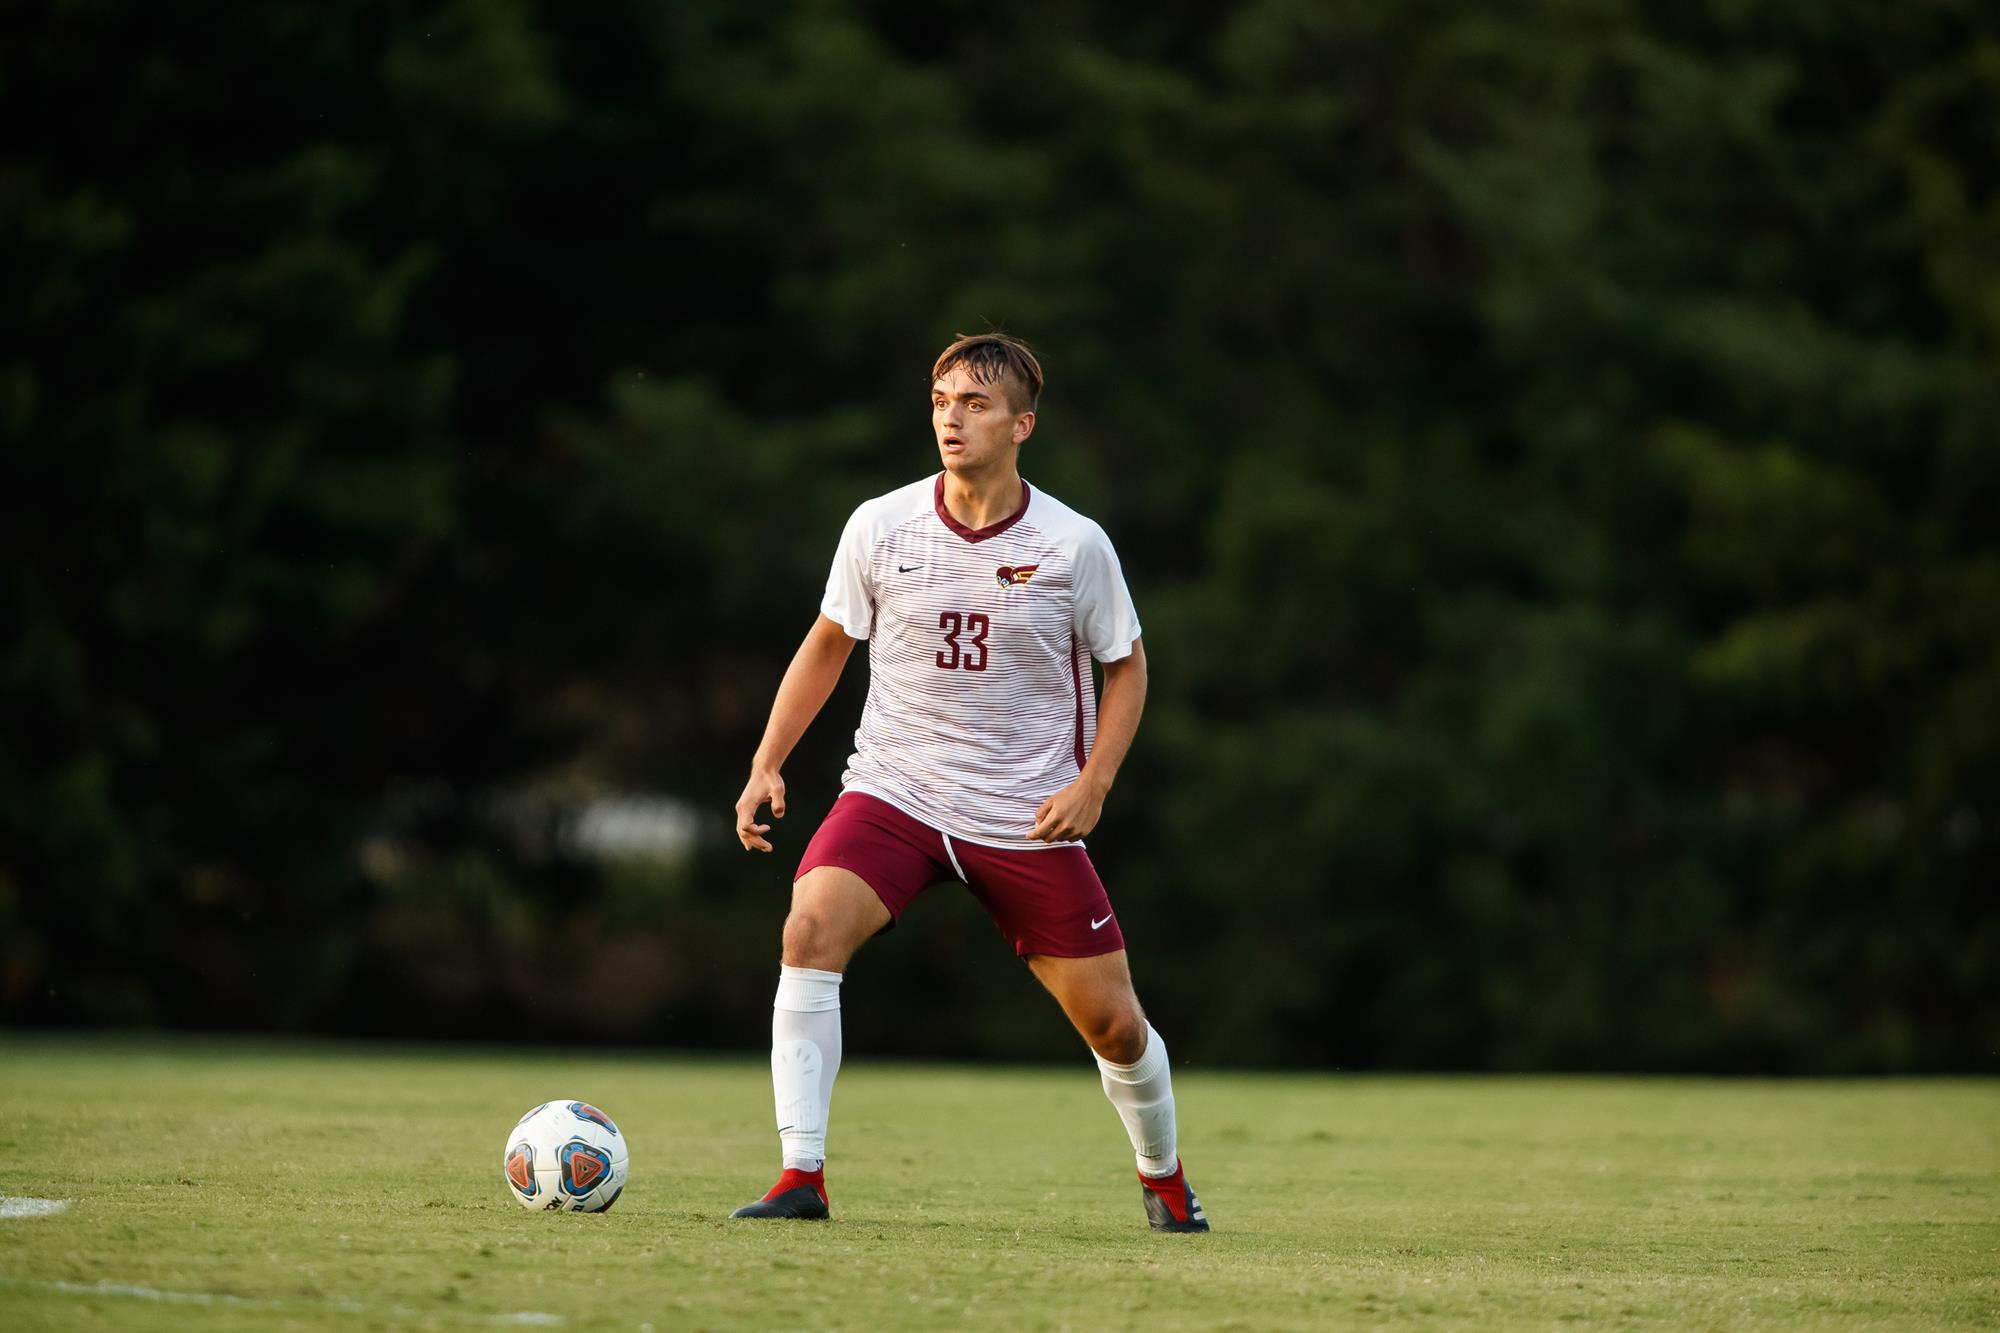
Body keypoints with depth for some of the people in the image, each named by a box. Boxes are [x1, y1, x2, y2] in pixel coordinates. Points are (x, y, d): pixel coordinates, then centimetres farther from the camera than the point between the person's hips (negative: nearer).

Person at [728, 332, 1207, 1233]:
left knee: (1111, 1021, 2)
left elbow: (1124, 666, 7)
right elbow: (829, 643, 11)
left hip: (1028, 818, 0)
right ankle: (801, 1177, -23)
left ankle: (1163, 1177, 33)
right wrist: (767, 765, 4)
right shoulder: (880, 527, -4)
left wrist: (1092, 782, -7)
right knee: (811, 927, -27)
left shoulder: (1074, 546, -7)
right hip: (892, 792, 0)